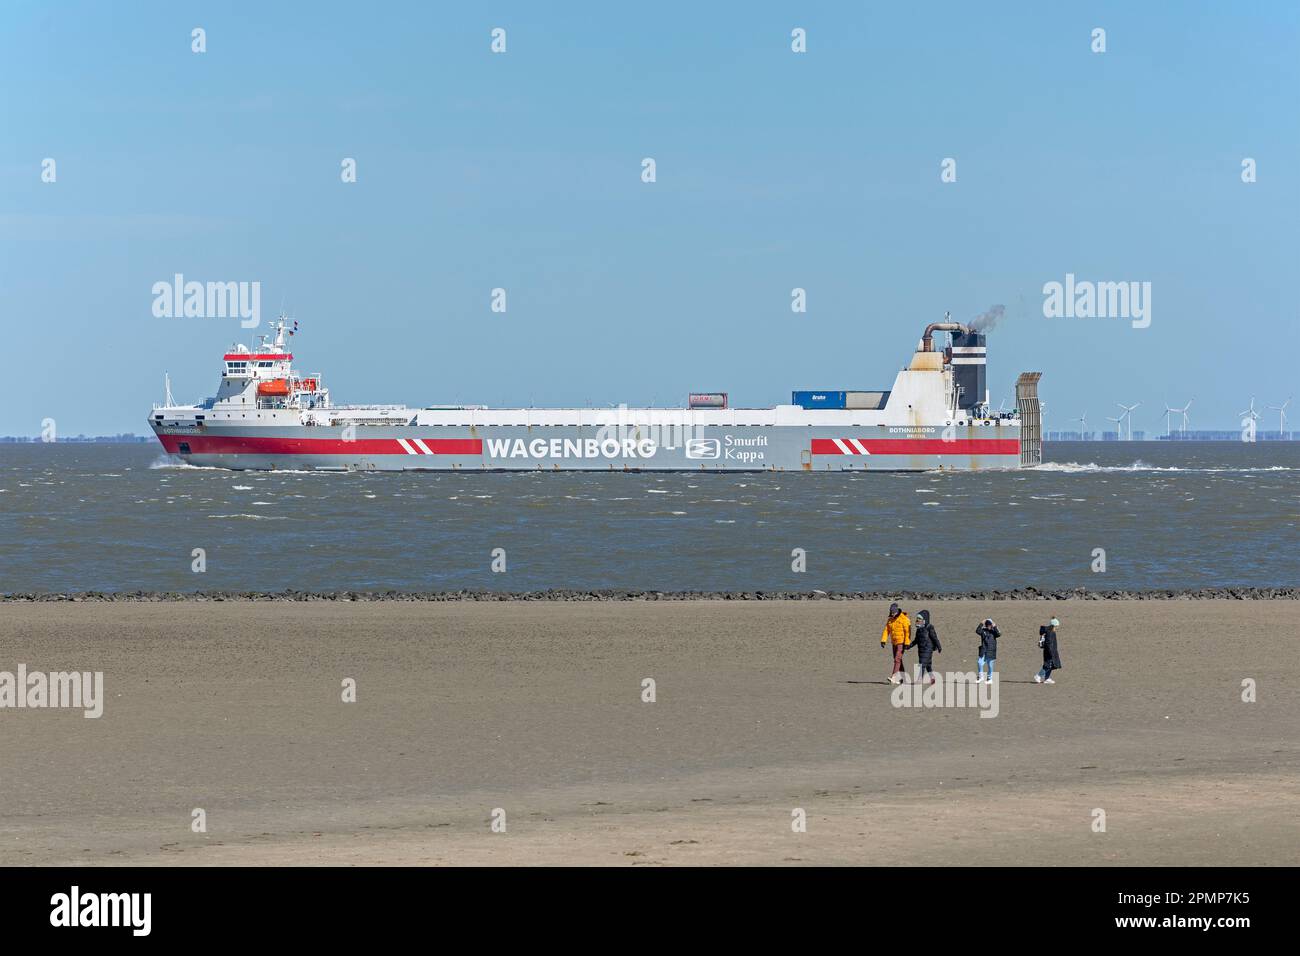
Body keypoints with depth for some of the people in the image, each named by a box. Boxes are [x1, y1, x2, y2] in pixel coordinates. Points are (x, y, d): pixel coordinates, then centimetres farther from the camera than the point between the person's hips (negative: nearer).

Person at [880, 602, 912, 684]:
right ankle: (902, 678, 21)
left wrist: (907, 643, -22)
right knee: (898, 660, 12)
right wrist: (883, 640, -7)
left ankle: (893, 677, -21)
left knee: (897, 659, -15)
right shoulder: (890, 620, 9)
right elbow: (886, 630, 5)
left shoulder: (904, 619, -13)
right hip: (894, 643, 8)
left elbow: (907, 631, -17)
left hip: (901, 643, -8)